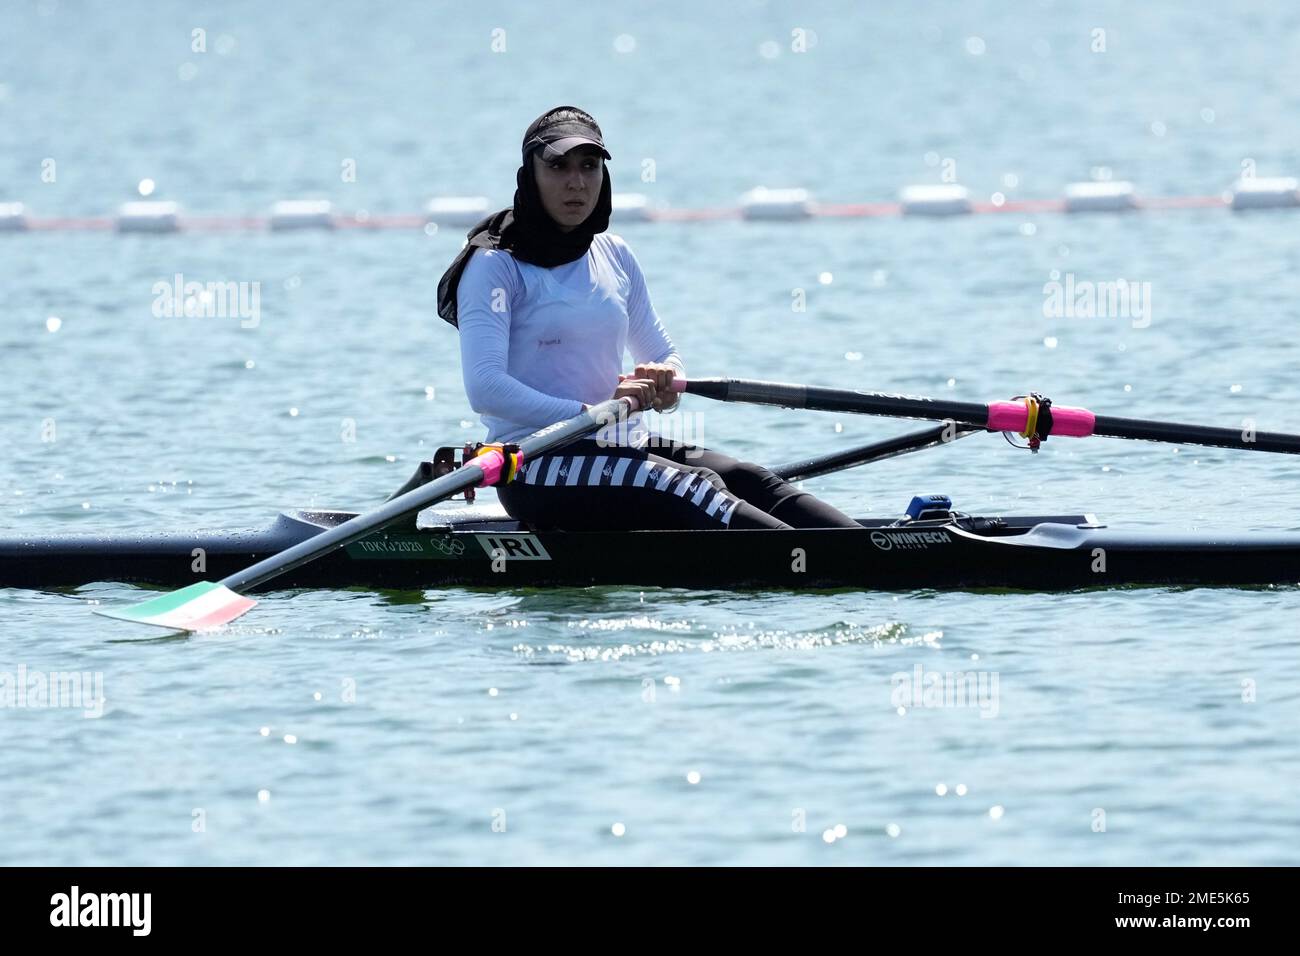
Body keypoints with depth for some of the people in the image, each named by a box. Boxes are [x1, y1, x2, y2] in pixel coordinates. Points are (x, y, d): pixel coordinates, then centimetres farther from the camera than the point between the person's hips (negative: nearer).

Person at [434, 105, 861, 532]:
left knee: (748, 480, -18)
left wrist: (664, 380, -4)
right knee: (692, 490, -30)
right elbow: (485, 388, -18)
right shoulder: (494, 265, -6)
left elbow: (665, 357, 22)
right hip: (540, 464, -7)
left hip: (621, 447, 7)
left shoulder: (616, 257, 16)